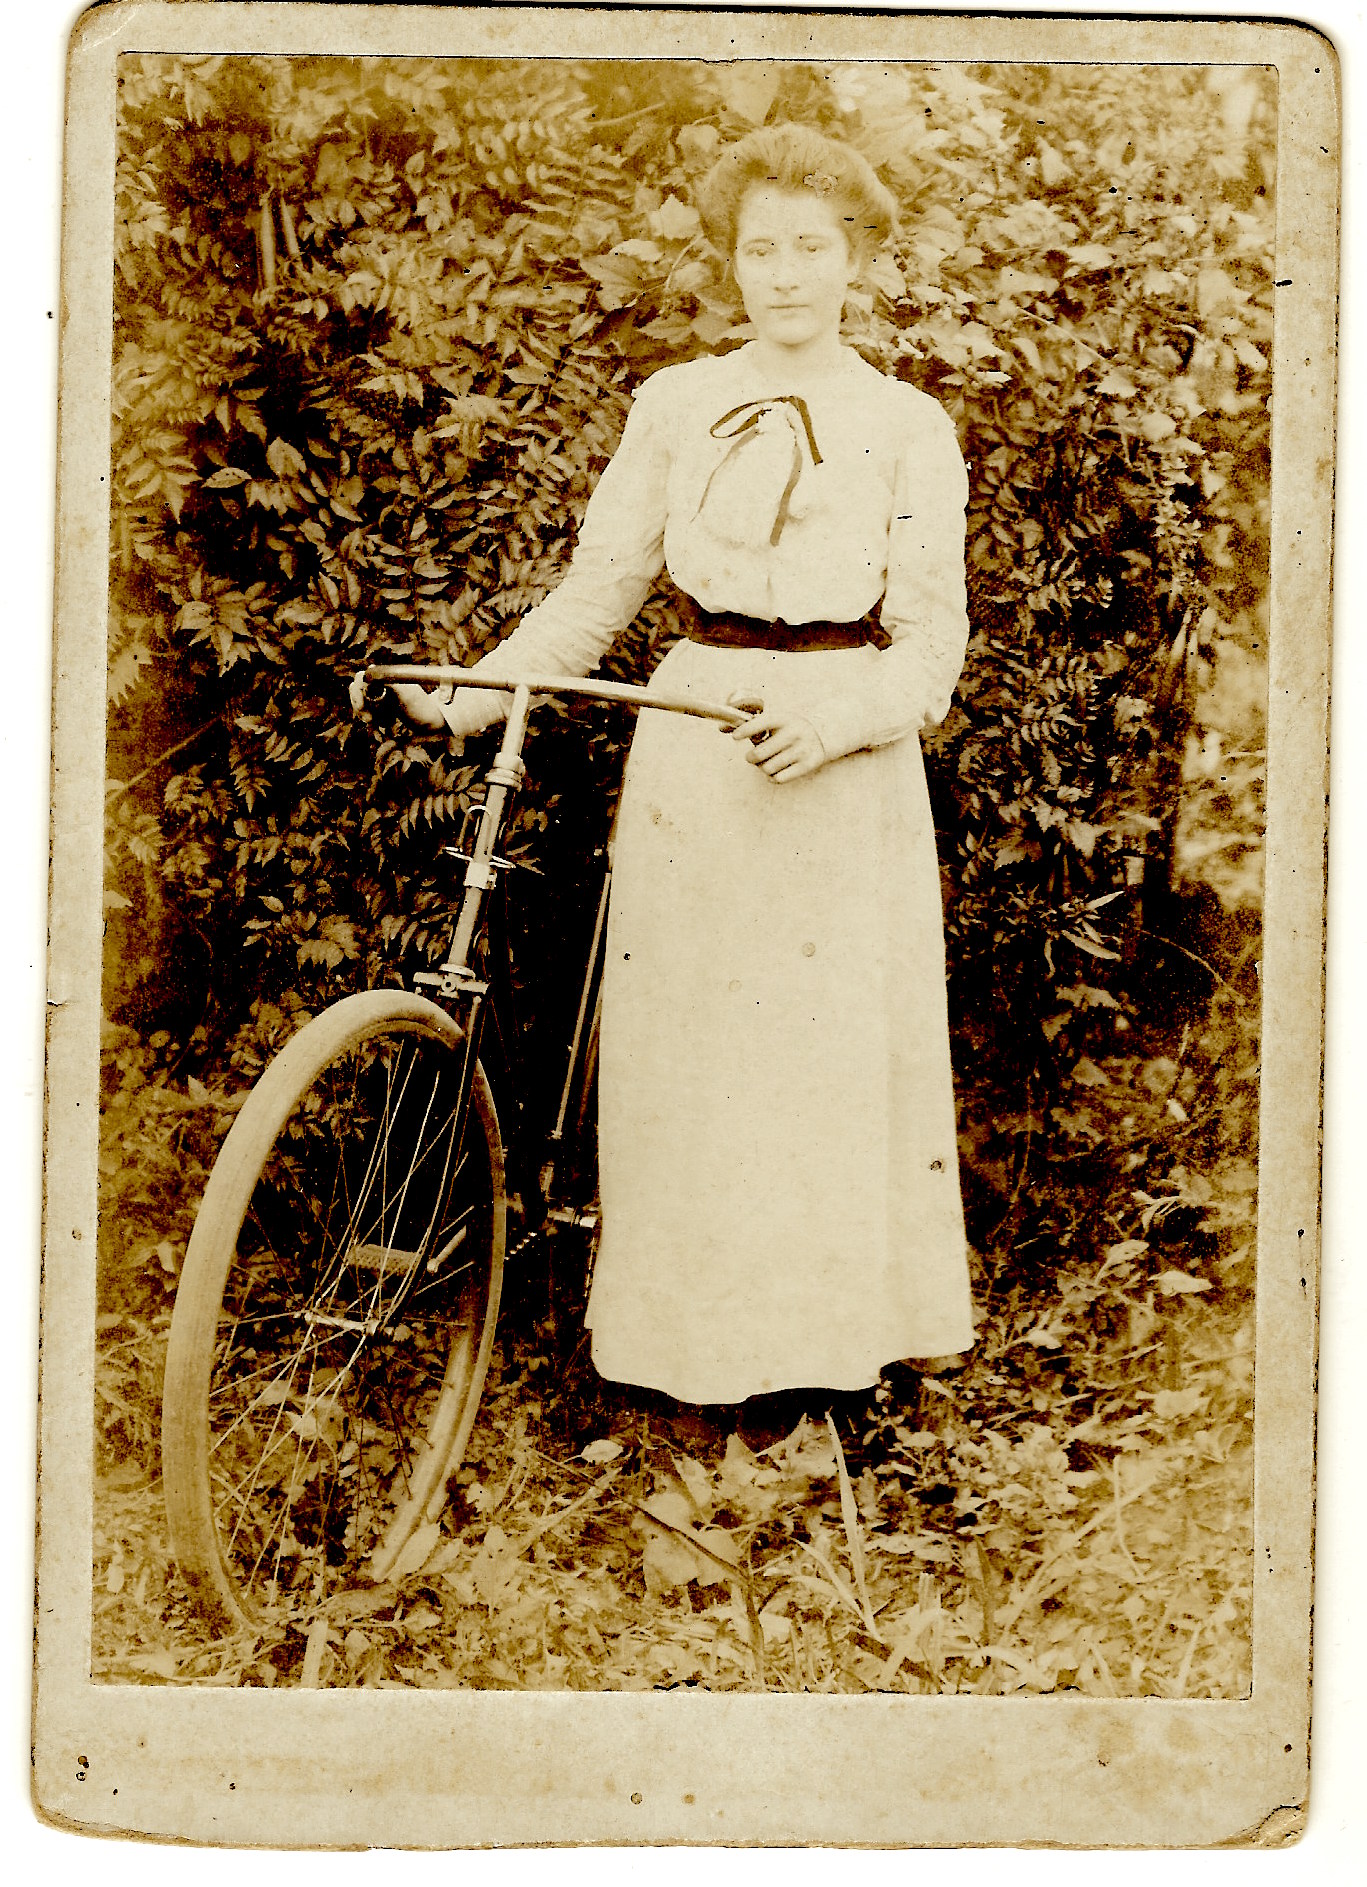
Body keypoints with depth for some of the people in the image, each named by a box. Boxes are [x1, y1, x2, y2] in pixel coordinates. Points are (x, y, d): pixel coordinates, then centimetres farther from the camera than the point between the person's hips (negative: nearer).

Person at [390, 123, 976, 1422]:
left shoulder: (908, 426, 2)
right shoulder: (674, 405, 7)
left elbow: (930, 643, -1)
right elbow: (595, 593, 7)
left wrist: (835, 717, -19)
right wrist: (476, 693, -7)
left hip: (848, 773, -1)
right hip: (688, 759, 2)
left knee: (843, 1056, 2)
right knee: (686, 1056, 4)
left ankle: (844, 1319, 19)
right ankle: (691, 1321, 18)